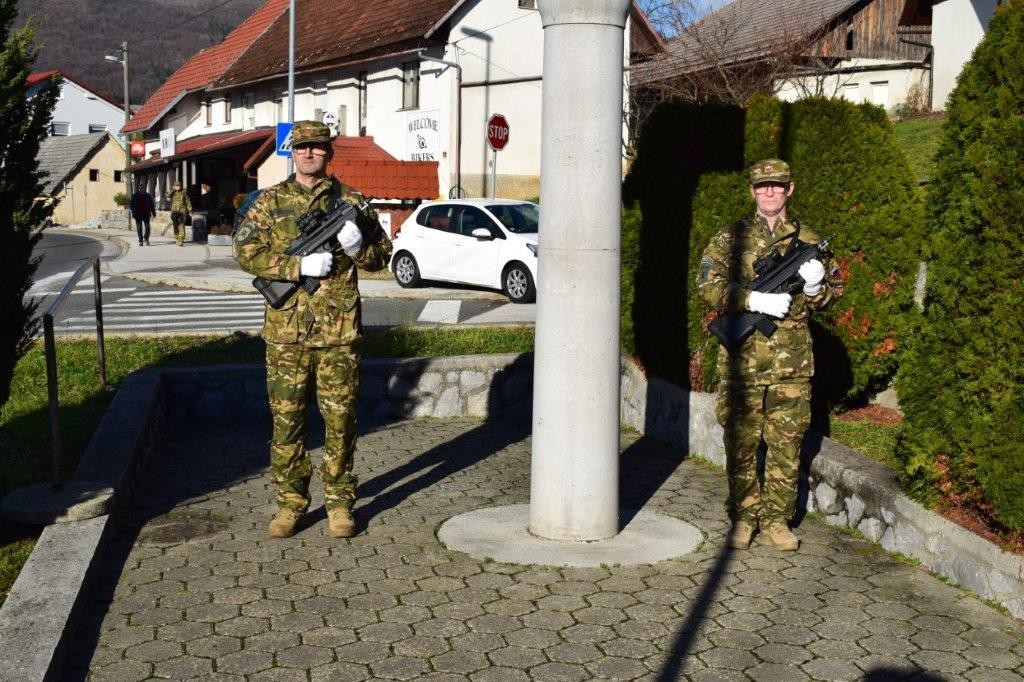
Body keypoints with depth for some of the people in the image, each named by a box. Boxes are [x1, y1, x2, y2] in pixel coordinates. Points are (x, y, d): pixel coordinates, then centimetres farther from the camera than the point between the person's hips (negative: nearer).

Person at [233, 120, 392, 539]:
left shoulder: (351, 202, 7)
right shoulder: (270, 202, 6)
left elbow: (382, 255, 10)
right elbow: (246, 251, -3)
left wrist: (357, 246, -13)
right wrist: (299, 265, -16)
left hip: (339, 331, 0)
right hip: (286, 331, 0)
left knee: (340, 417, 5)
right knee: (286, 417, 5)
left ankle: (340, 503, 17)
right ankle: (291, 502, 17)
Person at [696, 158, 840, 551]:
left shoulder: (808, 241, 10)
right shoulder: (731, 238, 4)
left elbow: (832, 293, 14)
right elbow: (708, 286, -6)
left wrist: (815, 288, -10)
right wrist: (755, 300, -18)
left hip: (792, 361, 2)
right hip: (742, 359, -1)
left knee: (787, 446, 6)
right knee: (741, 443, 5)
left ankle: (777, 519, 18)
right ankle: (743, 519, 17)